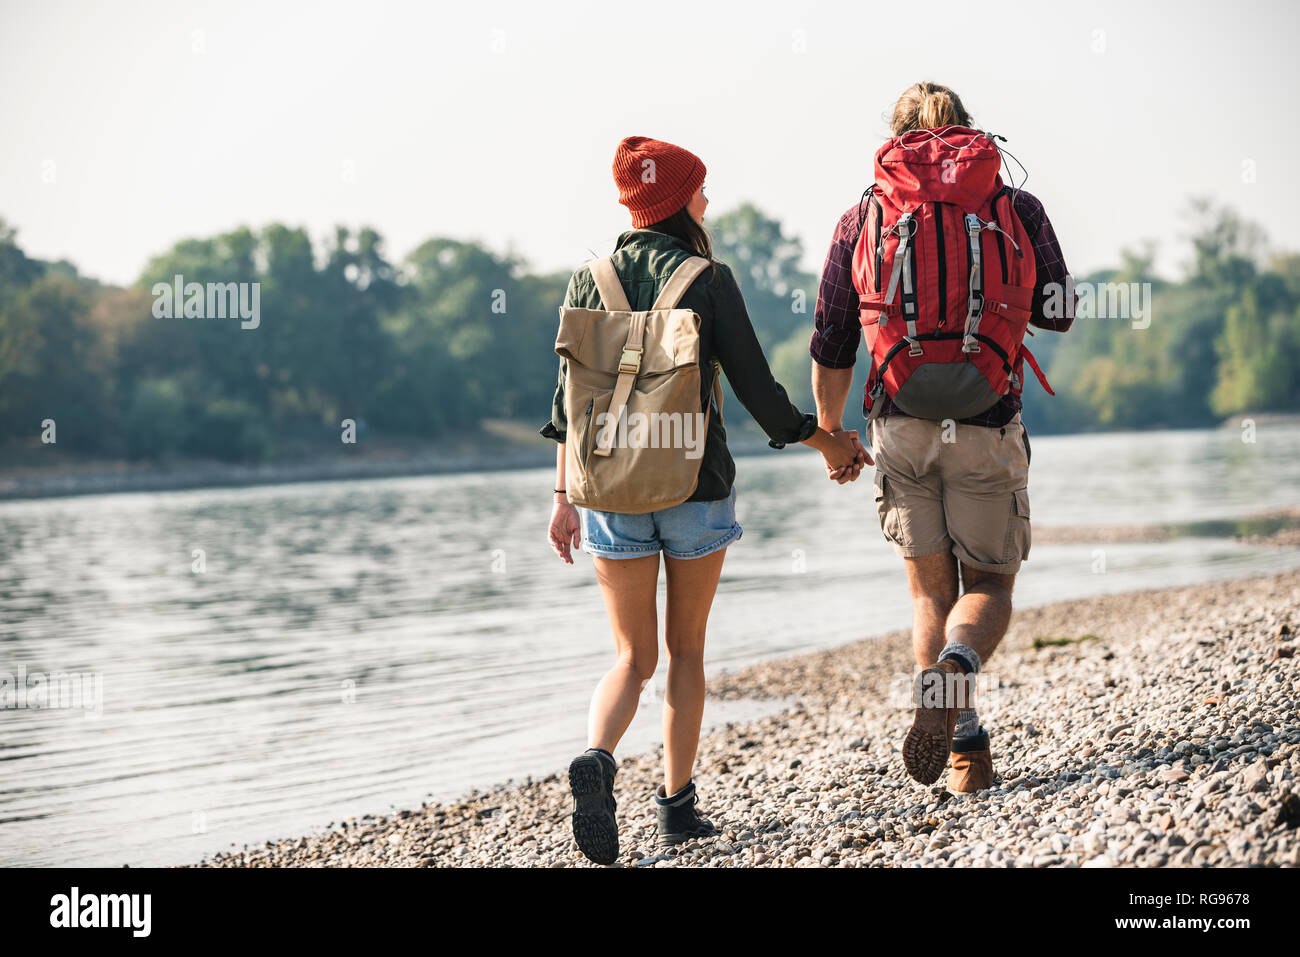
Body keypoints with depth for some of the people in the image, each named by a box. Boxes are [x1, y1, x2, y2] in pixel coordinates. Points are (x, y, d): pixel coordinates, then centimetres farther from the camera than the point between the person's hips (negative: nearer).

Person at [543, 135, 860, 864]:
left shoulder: (591, 281, 2)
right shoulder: (709, 281, -7)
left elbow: (569, 404, 3)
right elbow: (758, 389, -5)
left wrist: (565, 496, 10)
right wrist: (825, 442, 10)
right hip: (697, 489, -2)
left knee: (634, 658, 9)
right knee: (687, 650, 14)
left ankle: (597, 760, -19)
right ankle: (678, 805, 16)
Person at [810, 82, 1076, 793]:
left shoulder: (862, 219, 6)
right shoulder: (1017, 208, 4)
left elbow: (830, 346, 8)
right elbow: (1057, 313, 12)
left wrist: (830, 433, 21)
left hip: (901, 426, 1)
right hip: (987, 425, -1)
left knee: (931, 589, 14)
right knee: (989, 583, 11)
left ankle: (965, 747, 4)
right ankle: (955, 670, -22)